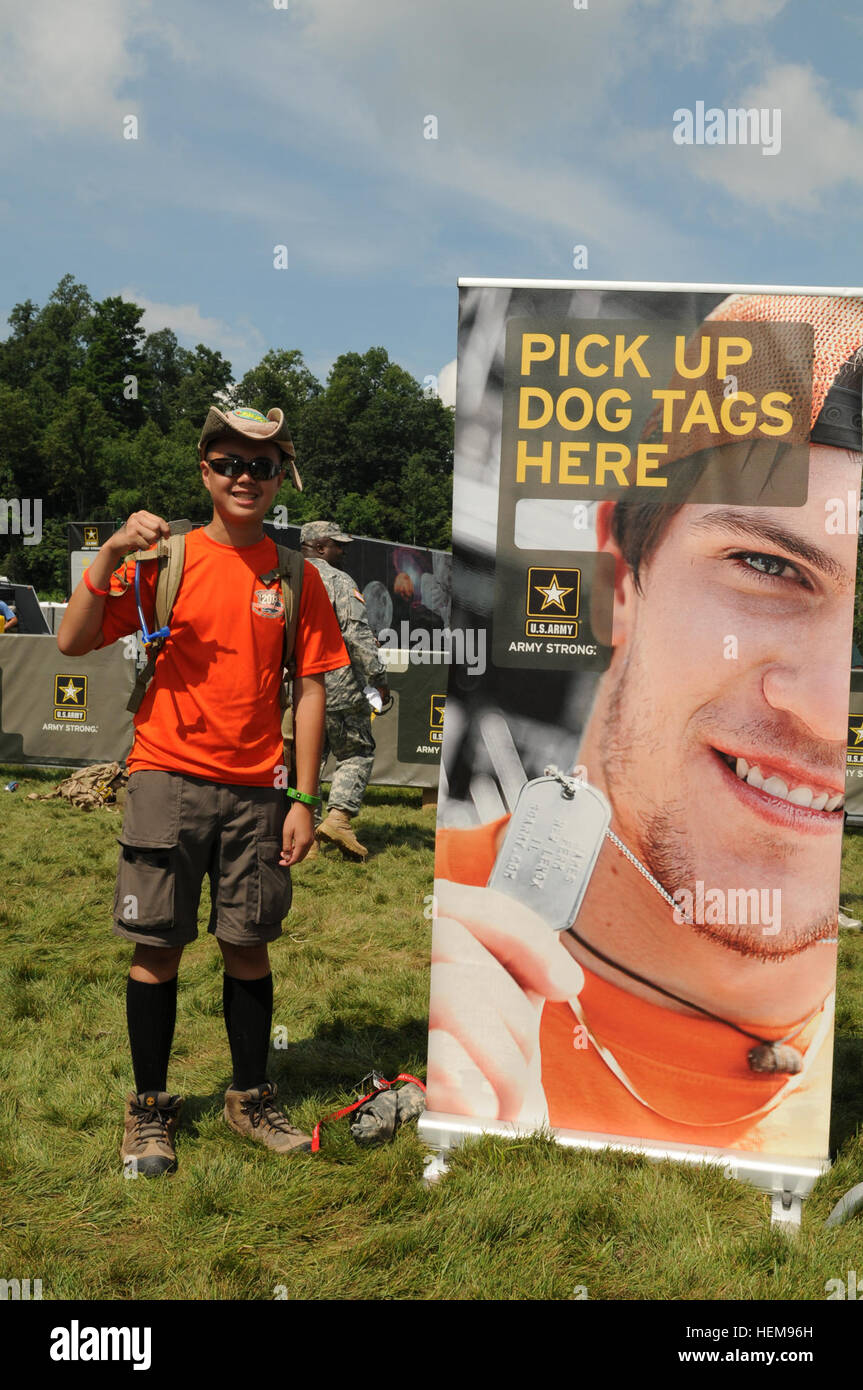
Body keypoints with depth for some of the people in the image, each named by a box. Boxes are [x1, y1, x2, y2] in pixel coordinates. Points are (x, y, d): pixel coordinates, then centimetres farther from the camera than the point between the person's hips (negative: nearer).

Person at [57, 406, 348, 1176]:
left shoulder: (295, 575, 4)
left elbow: (311, 688, 5)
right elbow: (73, 642, -4)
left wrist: (303, 799, 0)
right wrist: (111, 553, -17)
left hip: (257, 788, 1)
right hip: (169, 777, -1)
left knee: (248, 943, 9)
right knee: (158, 945, 4)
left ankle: (251, 1098, 26)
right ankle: (149, 1109, 19)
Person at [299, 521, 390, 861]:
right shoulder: (338, 581, -7)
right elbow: (357, 633, -15)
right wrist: (378, 677, -12)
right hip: (336, 687, -6)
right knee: (356, 753, 4)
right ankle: (339, 816, -12)